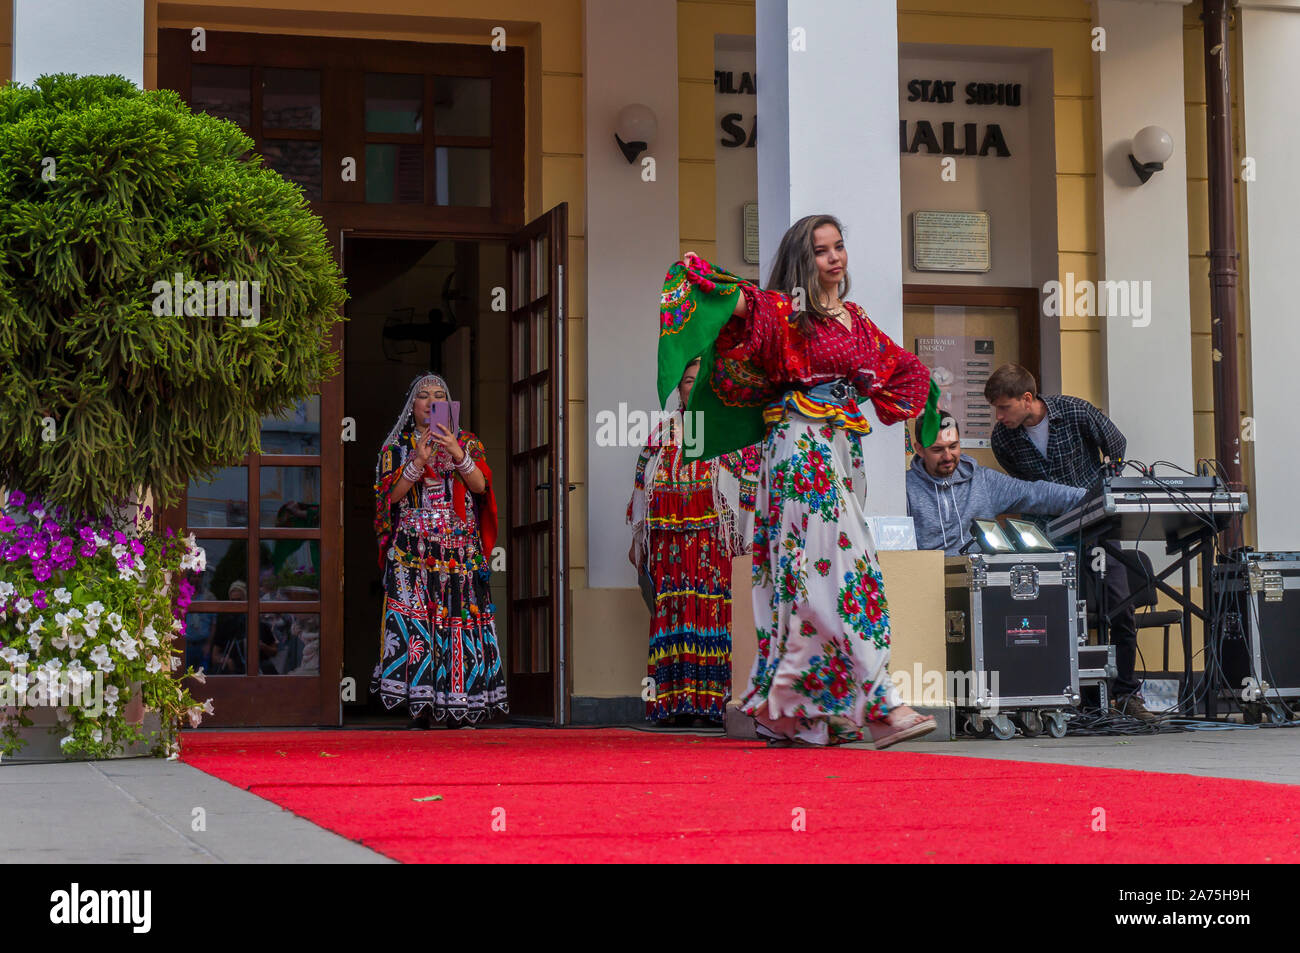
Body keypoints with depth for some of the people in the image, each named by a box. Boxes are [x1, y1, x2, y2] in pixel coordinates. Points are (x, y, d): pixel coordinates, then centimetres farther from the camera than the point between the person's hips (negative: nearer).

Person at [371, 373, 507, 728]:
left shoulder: (466, 442, 14)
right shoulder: (397, 446, 12)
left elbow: (480, 485, -2)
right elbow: (391, 494, -1)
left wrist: (458, 455, -17)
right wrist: (419, 460, -13)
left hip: (459, 549, 1)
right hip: (413, 549, -1)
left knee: (459, 620, -6)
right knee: (413, 622, -12)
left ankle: (457, 710, -3)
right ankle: (420, 709, -12)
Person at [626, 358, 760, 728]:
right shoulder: (662, 433, 20)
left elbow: (748, 481, 4)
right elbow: (642, 486, 19)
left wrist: (743, 538, -5)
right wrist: (640, 539, 14)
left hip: (711, 536, -3)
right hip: (667, 536, 3)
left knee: (707, 609, -10)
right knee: (669, 610, -4)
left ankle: (706, 701, -11)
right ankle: (672, 701, -5)